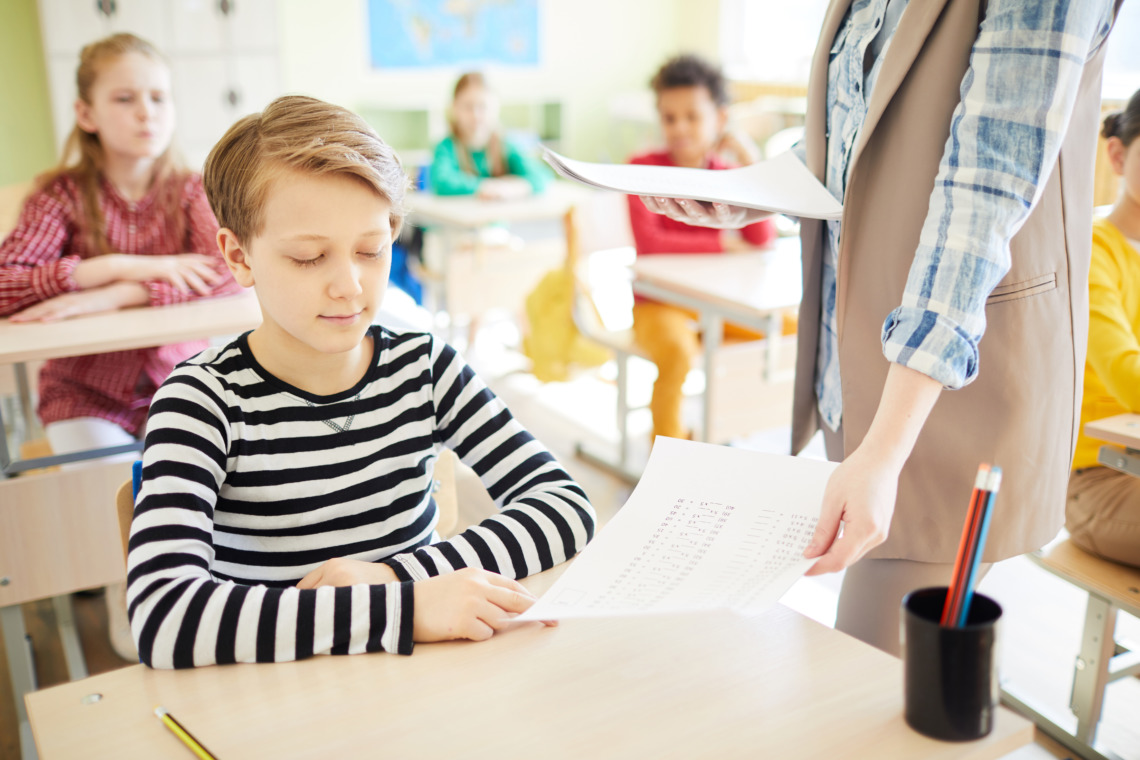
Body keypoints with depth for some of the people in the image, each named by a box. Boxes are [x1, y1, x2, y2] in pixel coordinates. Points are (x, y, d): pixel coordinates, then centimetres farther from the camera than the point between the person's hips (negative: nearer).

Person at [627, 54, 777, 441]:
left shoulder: (728, 173, 4)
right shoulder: (645, 168, -8)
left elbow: (762, 240, -9)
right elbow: (648, 243, -22)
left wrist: (751, 166, -14)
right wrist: (721, 242, -15)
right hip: (660, 302, -5)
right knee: (677, 353, -36)